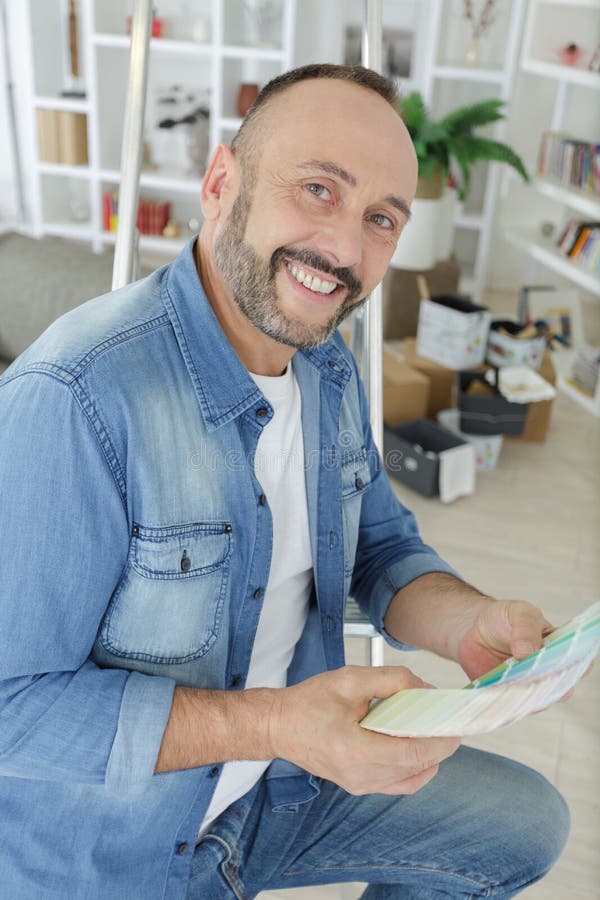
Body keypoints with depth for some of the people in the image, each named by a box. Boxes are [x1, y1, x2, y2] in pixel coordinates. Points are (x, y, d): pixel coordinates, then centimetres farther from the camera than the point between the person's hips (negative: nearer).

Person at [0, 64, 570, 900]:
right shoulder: (73, 399, -31)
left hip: (280, 785, 6)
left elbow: (383, 548, 4)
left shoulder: (329, 369, -3)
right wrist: (270, 724, -34)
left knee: (530, 822, 9)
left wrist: (465, 622, -18)